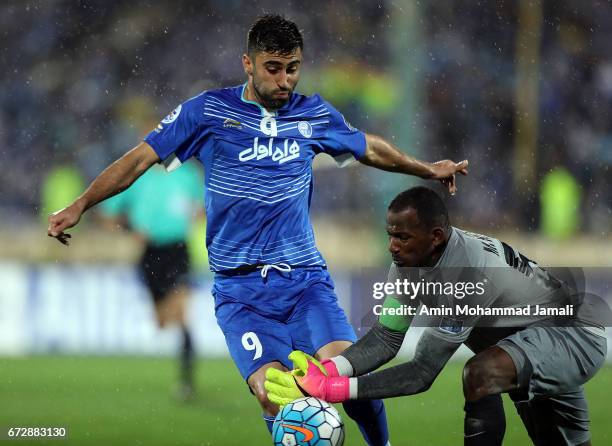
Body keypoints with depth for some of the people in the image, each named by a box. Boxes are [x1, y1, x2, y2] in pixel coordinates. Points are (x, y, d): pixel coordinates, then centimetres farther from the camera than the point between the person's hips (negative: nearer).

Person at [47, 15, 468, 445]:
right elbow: (141, 158, 3)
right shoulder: (208, 111, -1)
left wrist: (426, 169, 37)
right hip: (241, 290, -2)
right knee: (273, 396, -24)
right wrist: (79, 206, -3)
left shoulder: (315, 115, 8)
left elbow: (370, 148, 27)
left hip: (306, 277, 2)